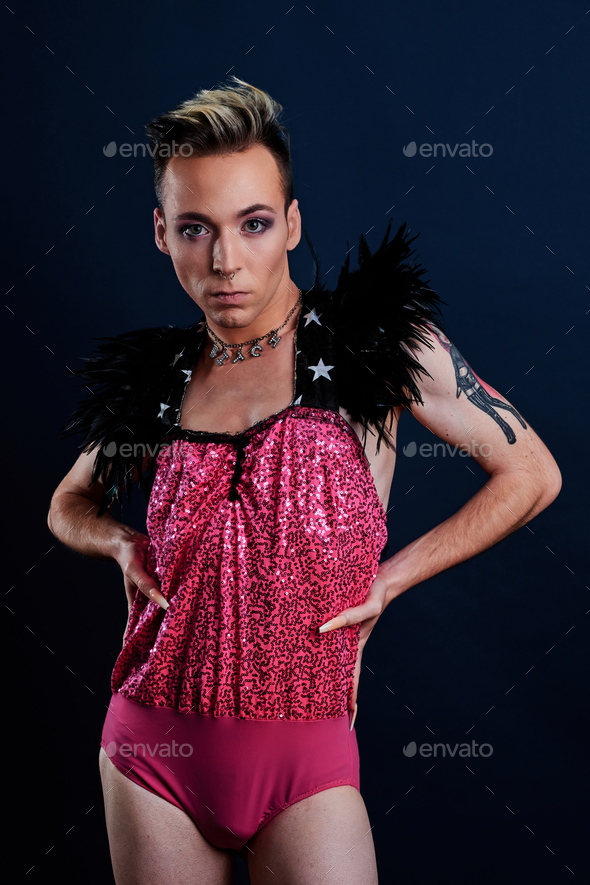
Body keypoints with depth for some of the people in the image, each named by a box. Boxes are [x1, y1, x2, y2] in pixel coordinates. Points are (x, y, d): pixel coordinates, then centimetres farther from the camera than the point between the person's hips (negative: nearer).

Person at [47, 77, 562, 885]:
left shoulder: (379, 343, -5)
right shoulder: (156, 378, 4)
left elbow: (531, 475, 0)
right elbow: (72, 502, 21)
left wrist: (388, 579, -5)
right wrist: (123, 541, -1)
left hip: (307, 757, -3)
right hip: (154, 752, 3)